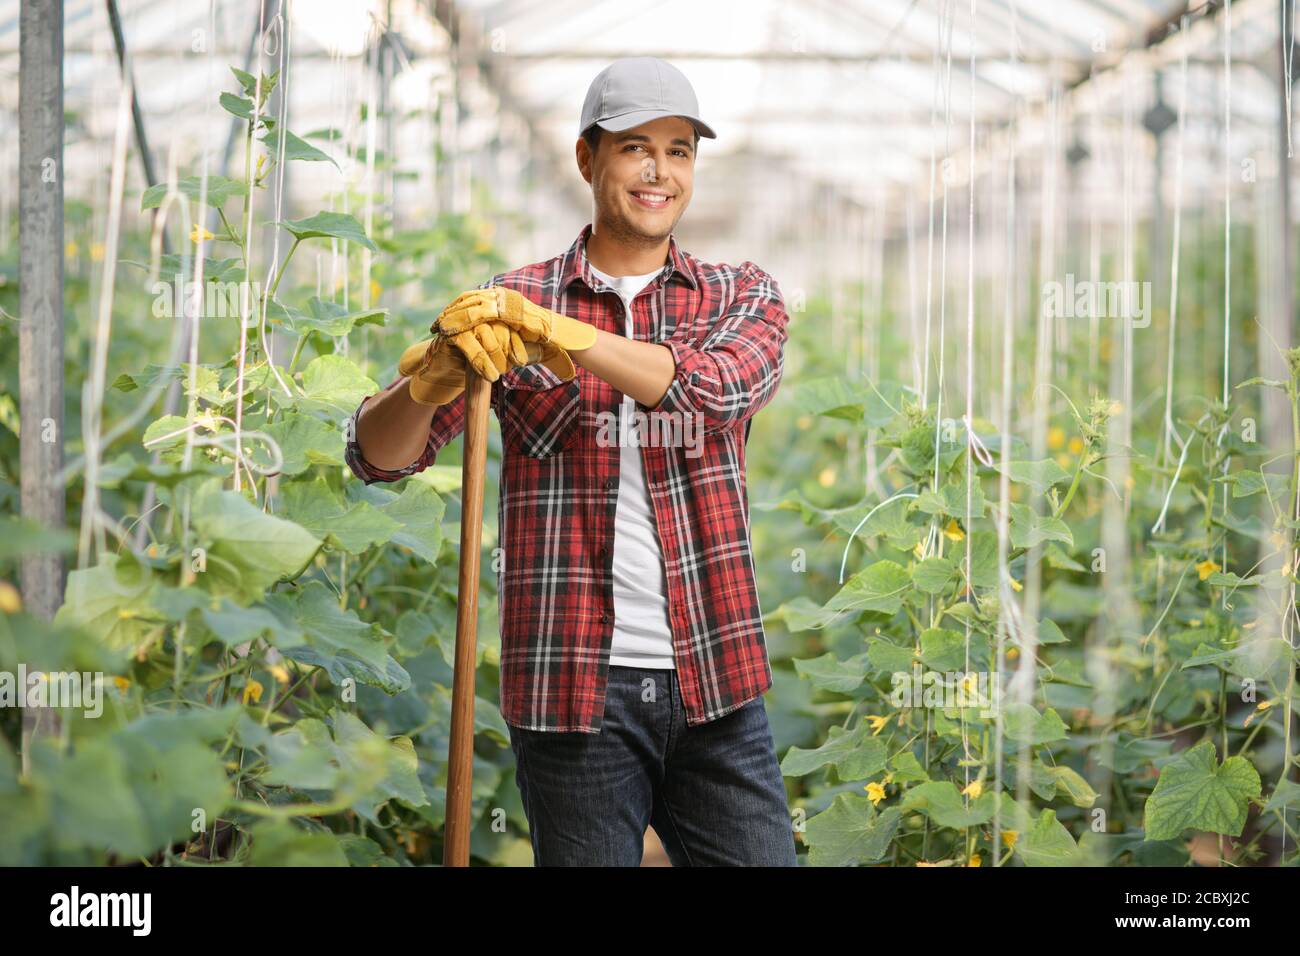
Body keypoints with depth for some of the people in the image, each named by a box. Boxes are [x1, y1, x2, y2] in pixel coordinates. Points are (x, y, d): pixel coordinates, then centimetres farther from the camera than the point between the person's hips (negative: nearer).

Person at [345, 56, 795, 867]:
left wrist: (559, 334, -28)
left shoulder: (743, 297, 9)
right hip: (575, 689, -1)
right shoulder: (509, 308, 5)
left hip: (716, 687, 1)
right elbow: (378, 454, -2)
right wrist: (434, 378, -25)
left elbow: (719, 387, -15)